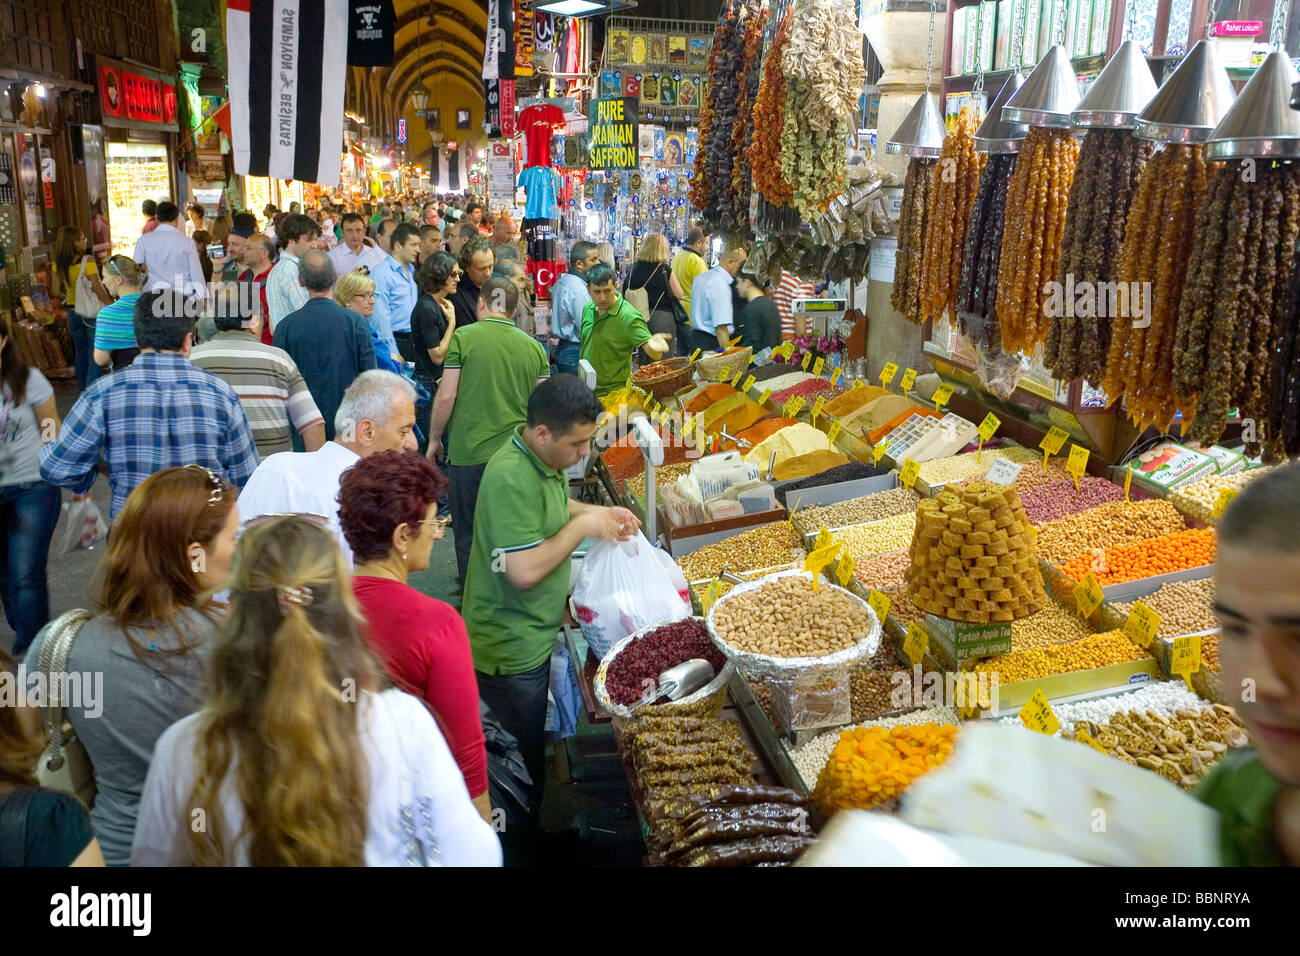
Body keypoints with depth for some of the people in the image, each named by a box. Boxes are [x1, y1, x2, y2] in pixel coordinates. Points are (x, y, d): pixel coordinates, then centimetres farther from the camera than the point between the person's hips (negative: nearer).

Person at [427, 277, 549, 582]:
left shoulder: (463, 337, -5)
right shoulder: (534, 346, 5)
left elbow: (446, 397, -8)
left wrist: (435, 439, 6)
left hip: (469, 454, -3)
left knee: (469, 537, 10)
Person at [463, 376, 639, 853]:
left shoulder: (546, 458, -1)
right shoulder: (511, 478, -30)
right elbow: (525, 570, -32)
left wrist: (601, 512, 3)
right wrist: (584, 526, -22)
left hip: (534, 633, 9)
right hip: (509, 649, -9)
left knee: (533, 741, 23)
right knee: (527, 748, 9)